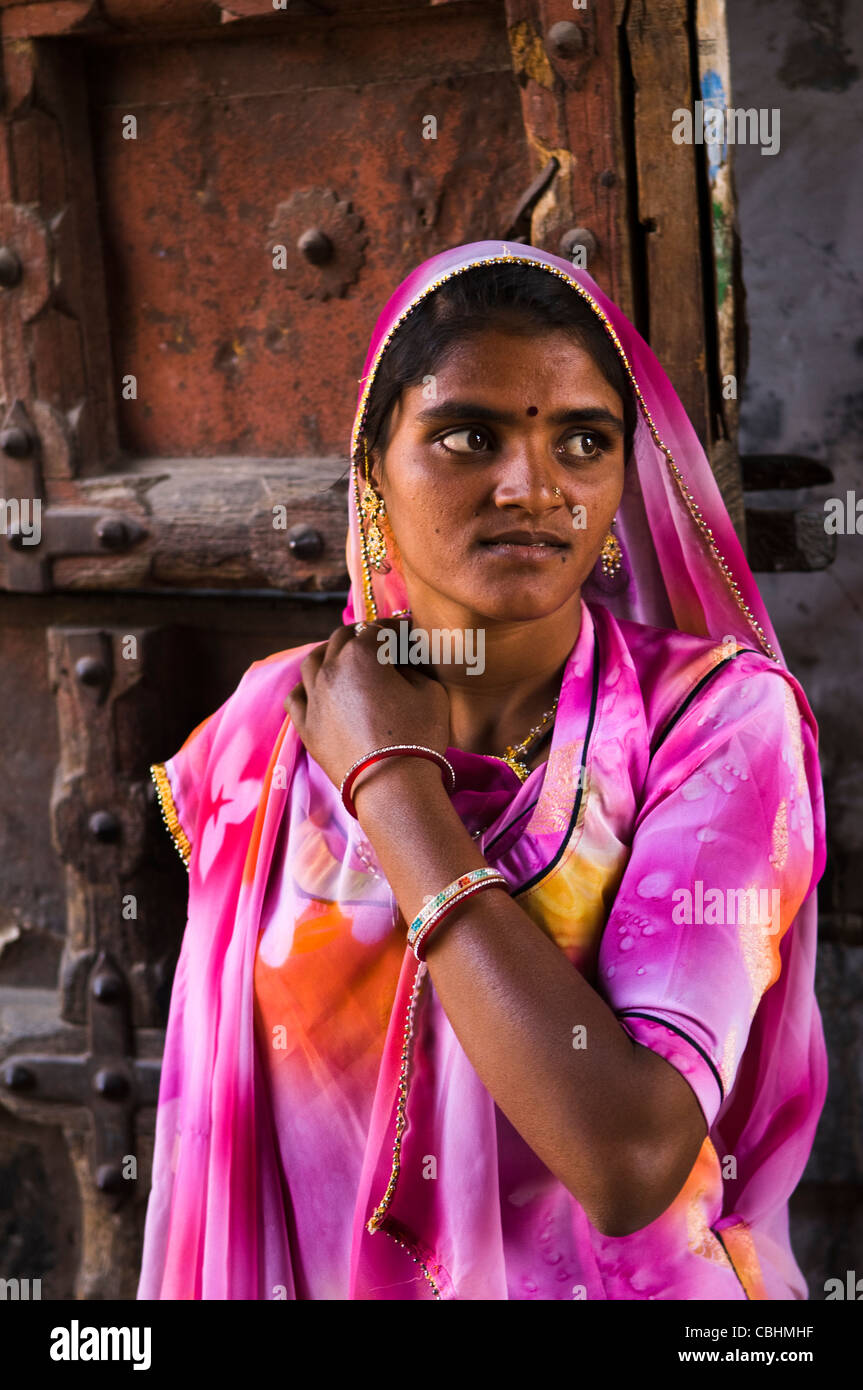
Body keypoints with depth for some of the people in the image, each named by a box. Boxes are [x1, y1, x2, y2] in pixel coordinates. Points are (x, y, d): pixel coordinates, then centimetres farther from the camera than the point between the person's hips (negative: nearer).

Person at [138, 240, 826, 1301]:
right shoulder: (265, 732, -9)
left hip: (635, 1275, -2)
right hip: (325, 1277, 3)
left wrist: (391, 784, -25)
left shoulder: (724, 715, -19)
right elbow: (219, 1111, 0)